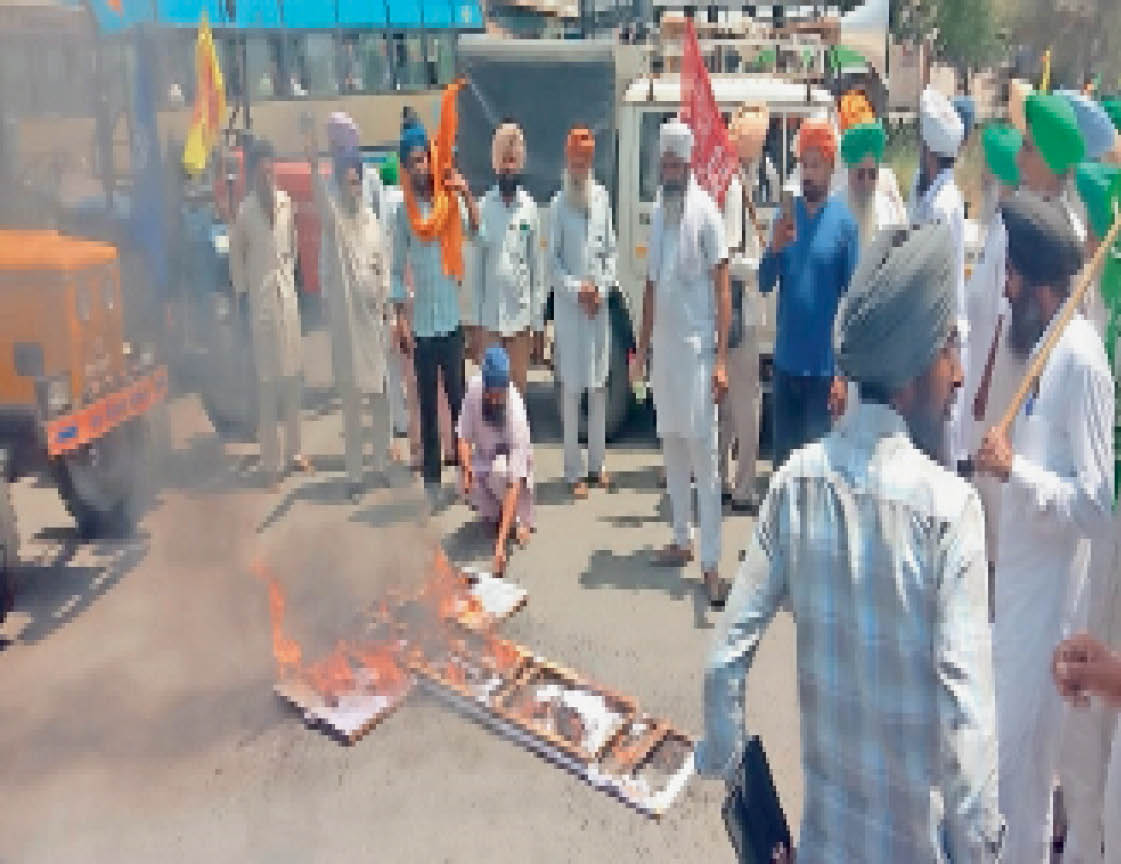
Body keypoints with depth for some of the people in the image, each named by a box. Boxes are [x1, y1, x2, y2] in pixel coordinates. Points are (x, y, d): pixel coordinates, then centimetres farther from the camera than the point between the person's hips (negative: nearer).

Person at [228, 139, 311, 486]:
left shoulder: (285, 201, 4)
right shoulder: (245, 211, -9)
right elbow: (236, 258, 1)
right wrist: (243, 291, 2)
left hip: (287, 295, 5)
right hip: (261, 301, -4)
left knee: (293, 376, 10)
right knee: (268, 382, -1)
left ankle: (294, 451, 22)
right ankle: (271, 461, 6)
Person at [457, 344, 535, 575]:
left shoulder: (516, 412, -36)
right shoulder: (474, 387, -25)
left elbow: (514, 483, -39)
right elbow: (464, 435, -8)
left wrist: (501, 542, -46)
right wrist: (466, 470, -30)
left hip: (512, 458, -4)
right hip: (483, 456, 4)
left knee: (499, 470, -36)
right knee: (469, 488, -25)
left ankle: (520, 518, -8)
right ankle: (495, 514, 7)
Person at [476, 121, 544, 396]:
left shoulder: (530, 207, -1)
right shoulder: (484, 205, 1)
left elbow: (537, 262, 0)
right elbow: (478, 259, 2)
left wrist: (537, 320, -3)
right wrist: (476, 316, -1)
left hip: (521, 311, -1)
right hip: (490, 312, 1)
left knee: (518, 383, 8)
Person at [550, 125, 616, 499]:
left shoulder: (602, 198, 8)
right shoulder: (559, 205, -4)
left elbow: (611, 251, 10)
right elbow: (552, 261, -4)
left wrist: (602, 288, -3)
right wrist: (577, 289, -14)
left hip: (599, 304, 5)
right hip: (569, 306, -4)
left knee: (599, 386, 11)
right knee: (571, 388, -2)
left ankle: (597, 463, 22)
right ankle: (574, 471, 4)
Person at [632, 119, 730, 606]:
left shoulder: (705, 211, -9)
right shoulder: (658, 213, 13)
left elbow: (721, 287, -13)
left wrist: (721, 359, -19)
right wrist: (642, 347, 17)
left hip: (697, 347, -7)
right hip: (664, 346, 7)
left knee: (703, 452, -7)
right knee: (671, 447, 14)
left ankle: (710, 564, -4)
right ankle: (681, 541, 27)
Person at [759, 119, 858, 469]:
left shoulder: (844, 221, -7)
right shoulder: (787, 213, 6)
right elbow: (764, 284, 4)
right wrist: (775, 249, -18)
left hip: (824, 367, -4)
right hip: (786, 362, 4)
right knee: (783, 456, 13)